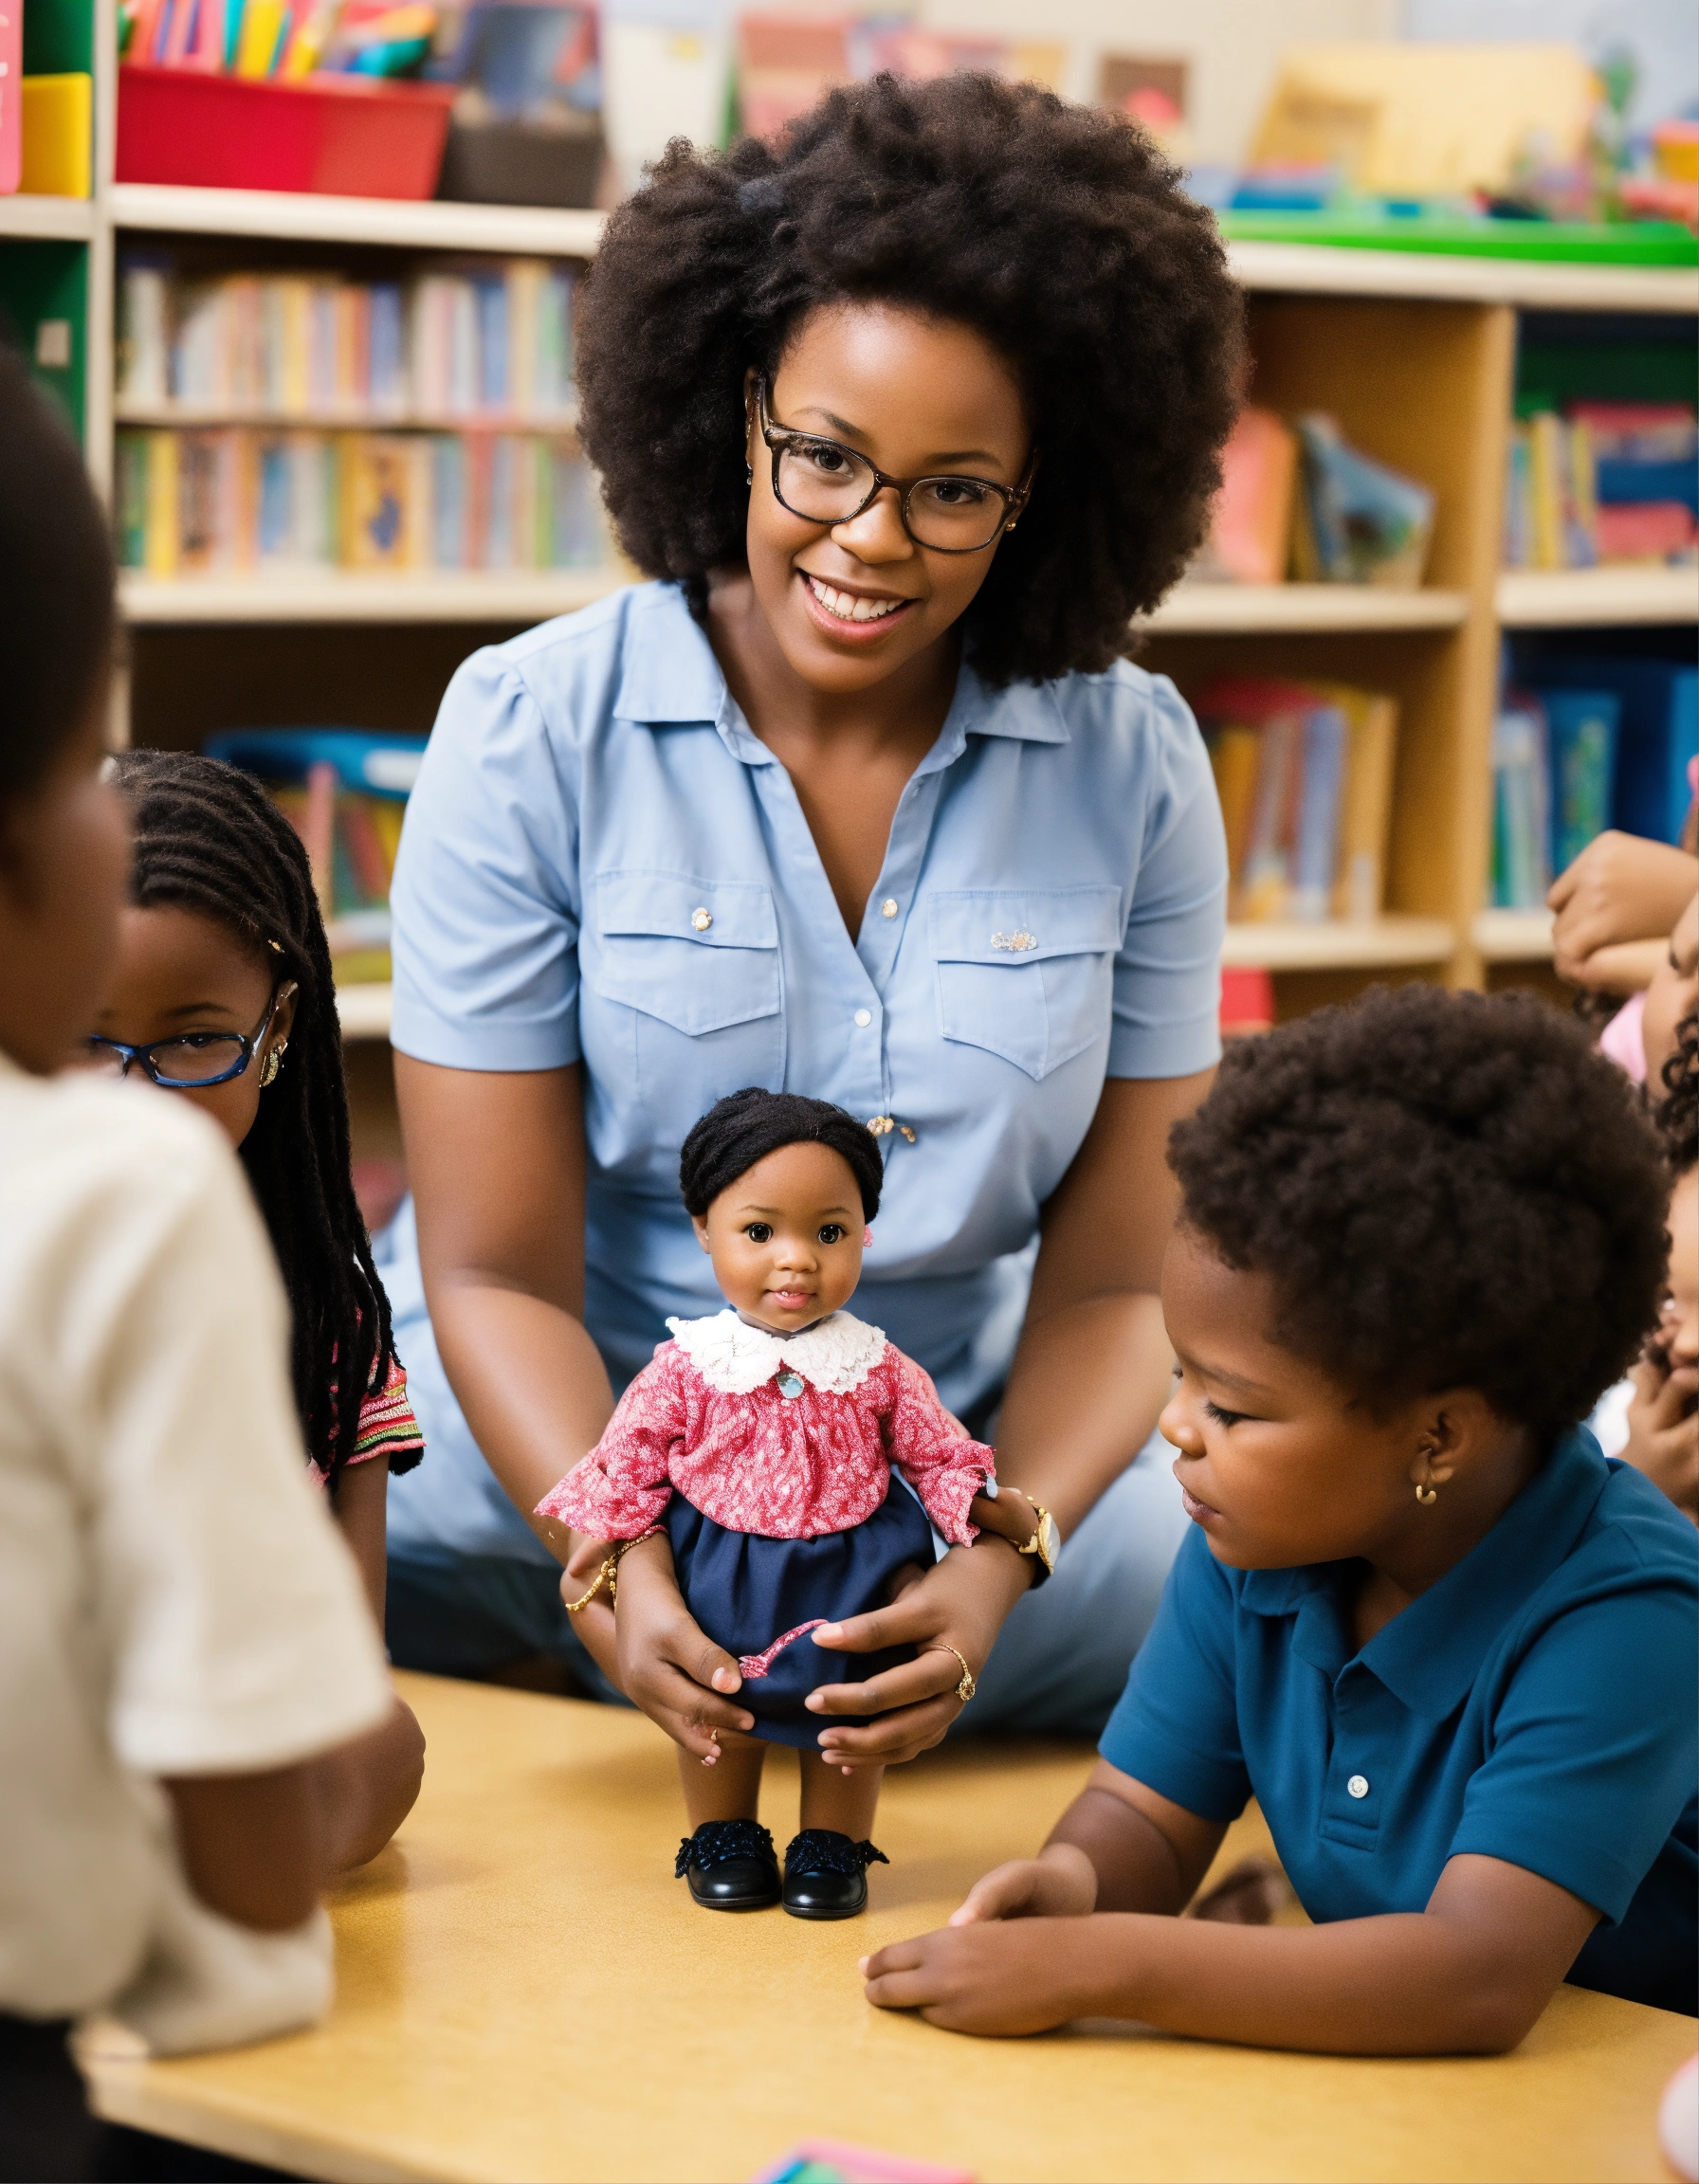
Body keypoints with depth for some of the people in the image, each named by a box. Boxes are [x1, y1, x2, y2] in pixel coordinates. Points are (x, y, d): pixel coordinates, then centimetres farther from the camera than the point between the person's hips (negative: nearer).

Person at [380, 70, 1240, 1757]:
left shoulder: (1132, 767, -2)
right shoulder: (532, 732, -7)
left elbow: (1111, 1285, -1)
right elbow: (496, 1269, -7)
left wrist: (993, 1569, -20)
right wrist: (615, 1574, -26)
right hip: (552, 1443, -2)